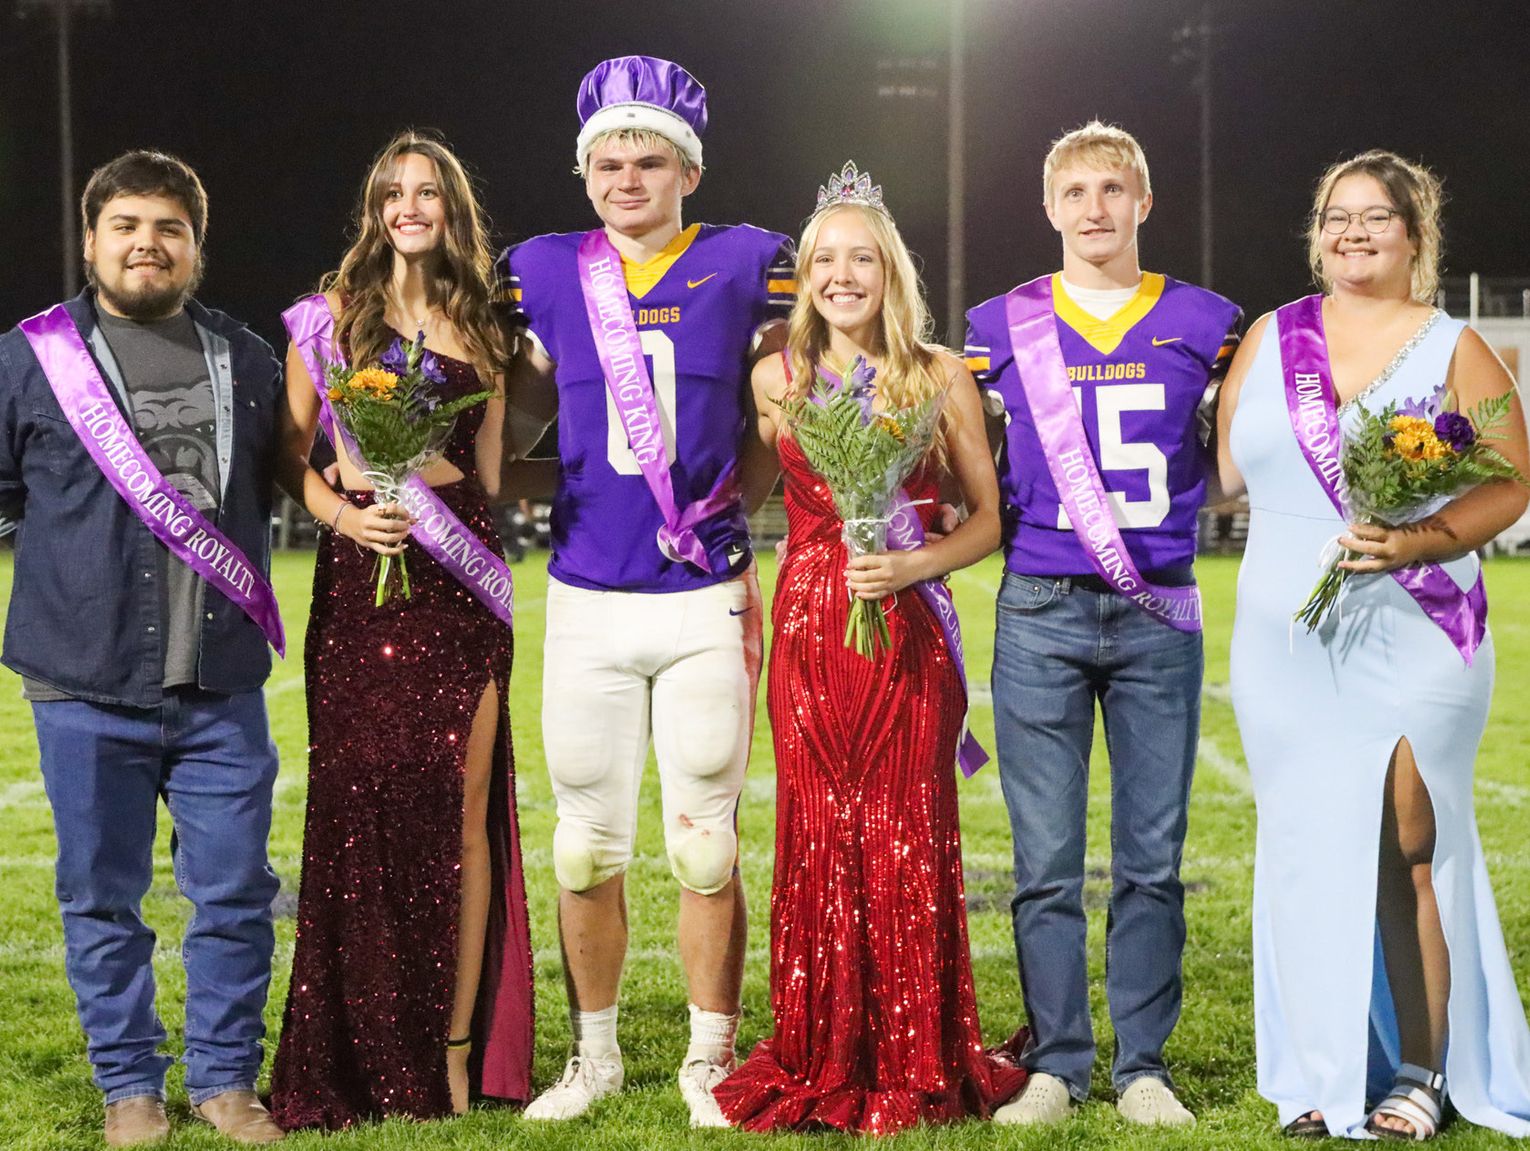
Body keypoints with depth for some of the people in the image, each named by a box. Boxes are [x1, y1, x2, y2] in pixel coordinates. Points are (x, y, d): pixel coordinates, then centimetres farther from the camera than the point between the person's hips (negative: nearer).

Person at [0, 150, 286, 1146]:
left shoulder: (248, 359, 10)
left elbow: (289, 478, 22)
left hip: (223, 688, 2)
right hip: (89, 689, -2)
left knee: (236, 894, 5)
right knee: (103, 900, 6)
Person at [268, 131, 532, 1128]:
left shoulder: (481, 330, 15)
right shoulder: (333, 316, 7)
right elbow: (291, 459, 4)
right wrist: (345, 515, -12)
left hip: (460, 583, 2)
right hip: (362, 578, -2)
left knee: (463, 810, -2)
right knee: (361, 807, -3)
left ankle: (457, 1048, 4)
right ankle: (363, 1058, 6)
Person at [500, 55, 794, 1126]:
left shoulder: (744, 265, 1)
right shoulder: (545, 272, 6)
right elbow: (519, 418, 16)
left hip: (708, 598, -2)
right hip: (586, 600, 2)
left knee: (704, 844, 2)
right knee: (589, 846, 8)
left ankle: (710, 1058, 17)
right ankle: (595, 1054, 23)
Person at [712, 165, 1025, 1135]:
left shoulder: (942, 377, 2)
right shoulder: (777, 379, 7)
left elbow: (987, 518, 4)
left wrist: (910, 566, -12)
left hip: (906, 630, -2)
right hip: (807, 626, 2)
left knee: (907, 842, -1)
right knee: (818, 838, 3)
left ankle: (914, 1070, 11)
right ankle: (822, 1068, 14)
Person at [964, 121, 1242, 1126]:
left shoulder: (1204, 321, 8)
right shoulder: (1000, 326, 8)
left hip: (1160, 616, 0)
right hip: (1041, 615, 0)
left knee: (1152, 857, 3)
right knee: (1047, 862, 1)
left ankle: (1144, 1066, 13)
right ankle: (1056, 1065, 11)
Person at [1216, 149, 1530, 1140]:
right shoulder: (1270, 340, 11)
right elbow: (1229, 472, 16)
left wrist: (1420, 541, -17)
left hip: (1414, 638, -3)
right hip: (1286, 640, 3)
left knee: (1406, 847, -6)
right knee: (1310, 846, 5)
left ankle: (1423, 1069, 6)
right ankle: (1328, 1071, 14)